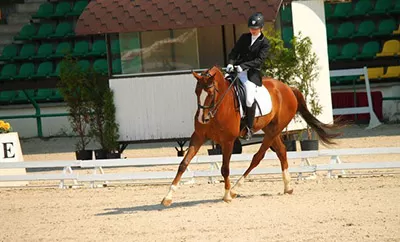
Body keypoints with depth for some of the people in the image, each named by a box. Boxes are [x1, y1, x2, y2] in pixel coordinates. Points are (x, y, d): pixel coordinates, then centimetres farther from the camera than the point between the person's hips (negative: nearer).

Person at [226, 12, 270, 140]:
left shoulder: (264, 43, -2)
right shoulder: (244, 38, 12)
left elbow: (259, 60, -13)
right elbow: (234, 51, 11)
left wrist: (243, 66, -24)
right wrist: (231, 63, -10)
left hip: (252, 73, -5)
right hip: (237, 70, 5)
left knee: (250, 100, -19)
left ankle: (249, 128, -4)